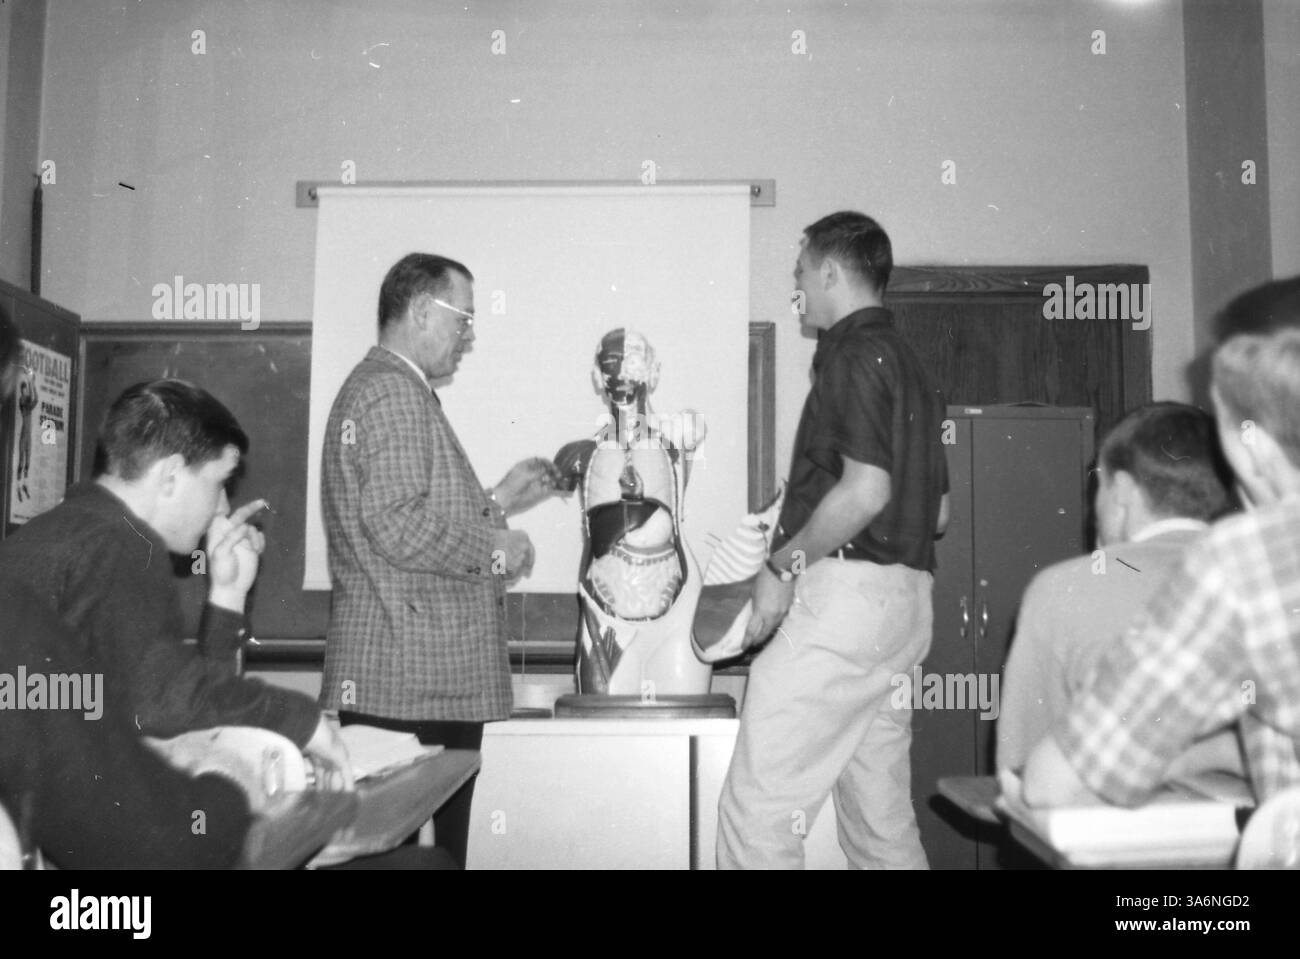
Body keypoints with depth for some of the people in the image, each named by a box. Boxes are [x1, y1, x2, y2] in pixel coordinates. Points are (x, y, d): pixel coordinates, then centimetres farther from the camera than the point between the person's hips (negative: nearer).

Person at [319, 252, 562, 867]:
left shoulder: (379, 387, 24)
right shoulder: (393, 391, -11)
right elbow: (399, 526, -23)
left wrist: (495, 501, 19)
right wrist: (495, 548, -10)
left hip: (421, 682, 11)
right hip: (410, 685, -11)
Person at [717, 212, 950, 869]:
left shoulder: (853, 353, -7)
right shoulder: (908, 363, 21)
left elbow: (866, 488, -20)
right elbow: (937, 512, 22)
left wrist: (784, 565, -11)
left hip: (847, 589, -10)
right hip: (906, 598, 10)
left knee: (756, 806, -7)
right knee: (883, 817, 15)